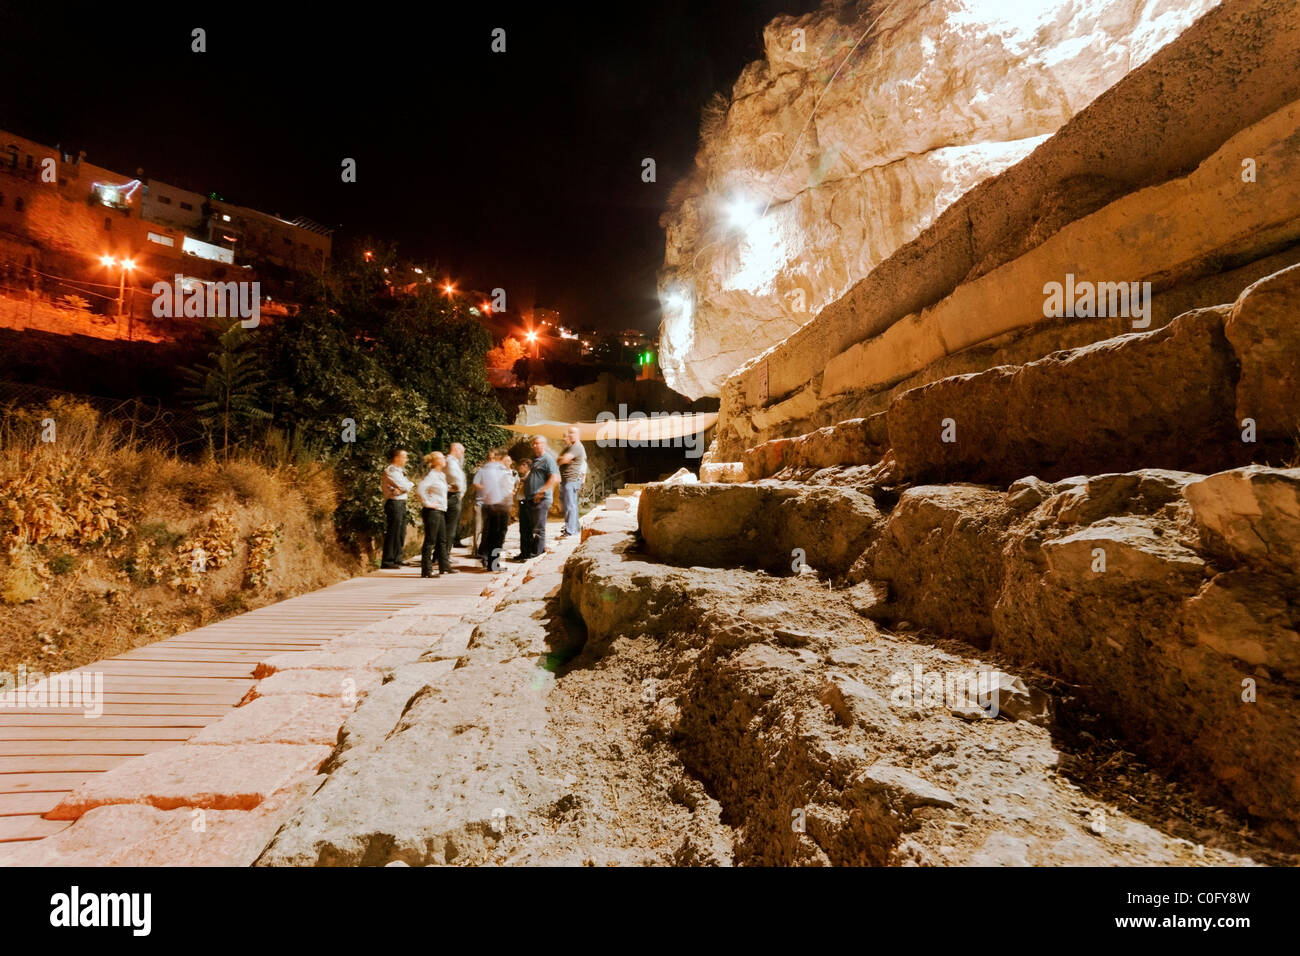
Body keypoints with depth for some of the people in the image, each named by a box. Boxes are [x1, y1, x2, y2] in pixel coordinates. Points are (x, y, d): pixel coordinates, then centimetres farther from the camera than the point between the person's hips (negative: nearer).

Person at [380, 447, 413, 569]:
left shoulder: (399, 470, 17)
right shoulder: (390, 471, -13)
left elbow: (406, 486, 6)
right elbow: (405, 487, -18)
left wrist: (399, 489, -15)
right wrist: (411, 484, 3)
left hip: (401, 503, 10)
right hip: (394, 503, -10)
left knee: (401, 532, 14)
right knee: (393, 532, -7)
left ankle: (397, 559, 23)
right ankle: (387, 561, -3)